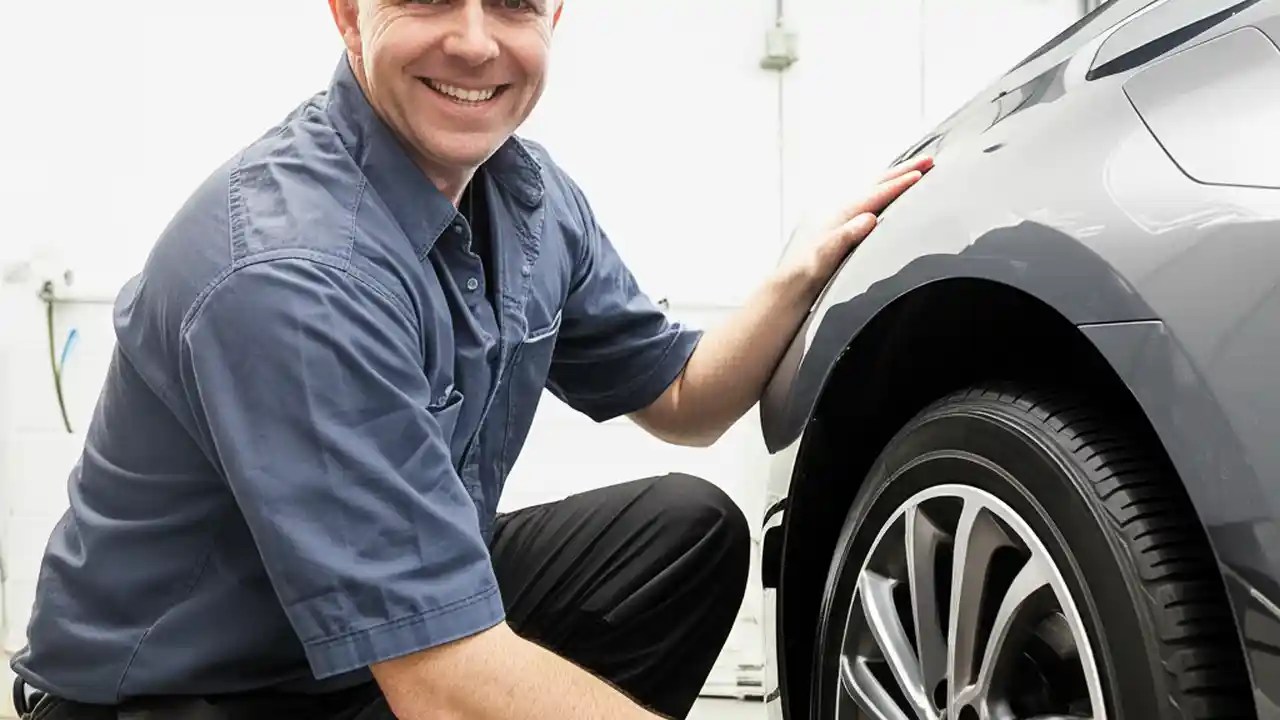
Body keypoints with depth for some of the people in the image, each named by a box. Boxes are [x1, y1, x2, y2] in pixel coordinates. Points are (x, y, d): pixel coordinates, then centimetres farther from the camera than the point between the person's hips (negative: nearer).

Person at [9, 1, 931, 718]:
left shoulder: (525, 188, -4)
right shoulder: (292, 268, -31)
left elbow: (677, 400, 12)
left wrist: (808, 271, -6)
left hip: (408, 616, 8)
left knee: (692, 528, 1)